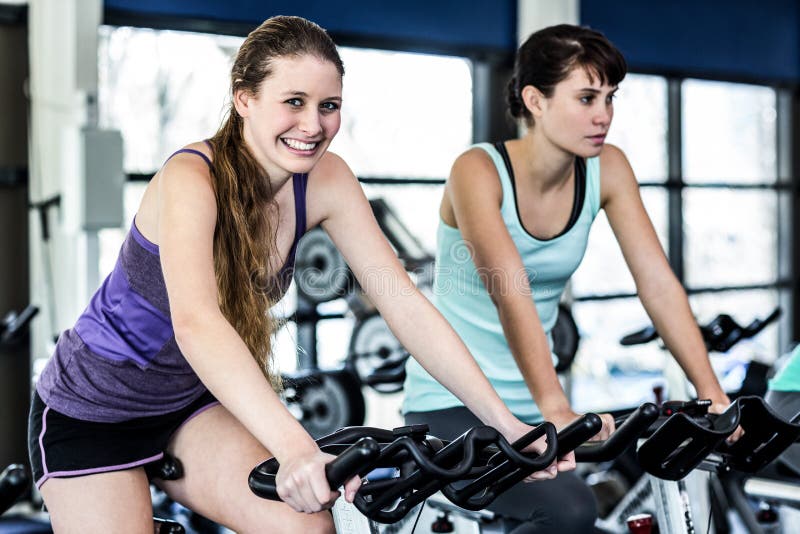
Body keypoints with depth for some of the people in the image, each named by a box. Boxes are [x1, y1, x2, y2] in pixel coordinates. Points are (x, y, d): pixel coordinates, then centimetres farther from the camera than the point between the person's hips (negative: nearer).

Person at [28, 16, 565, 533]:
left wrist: (506, 423, -21)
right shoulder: (190, 178, -29)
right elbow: (195, 323, -44)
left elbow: (404, 302, -14)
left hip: (191, 403, 5)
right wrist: (293, 446, -57)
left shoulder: (325, 181, -13)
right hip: (93, 410, -5)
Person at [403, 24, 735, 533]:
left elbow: (659, 285, -6)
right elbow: (509, 293, -31)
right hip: (452, 404, -6)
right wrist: (558, 411, -42)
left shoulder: (607, 169, -2)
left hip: (528, 408, 6)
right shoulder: (479, 171, -18)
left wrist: (714, 397, -15)